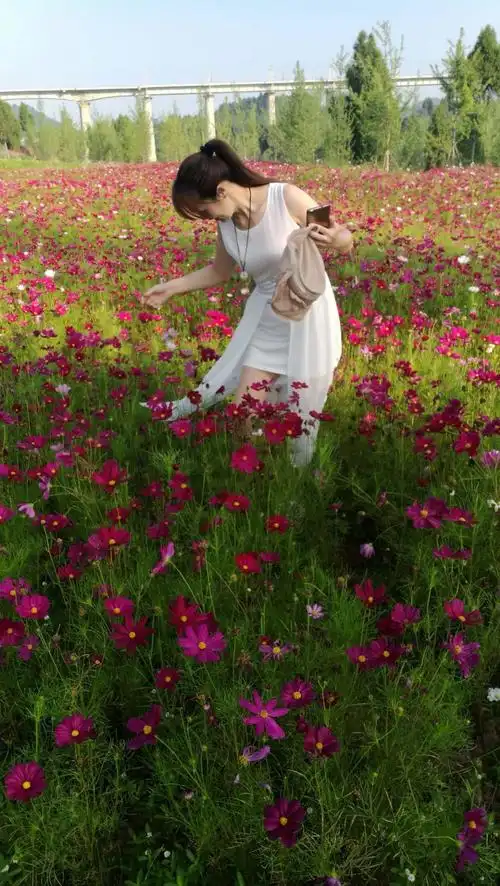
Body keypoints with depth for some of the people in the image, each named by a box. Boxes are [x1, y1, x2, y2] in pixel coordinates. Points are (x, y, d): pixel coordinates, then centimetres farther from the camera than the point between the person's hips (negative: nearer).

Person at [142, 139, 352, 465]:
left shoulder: (288, 198, -20)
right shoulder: (226, 223, -4)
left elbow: (347, 243, -12)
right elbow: (219, 271, 15)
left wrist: (333, 240, -35)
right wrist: (171, 287, 9)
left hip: (308, 316, -4)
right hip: (265, 319, 4)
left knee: (302, 414, 5)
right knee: (244, 410, 5)